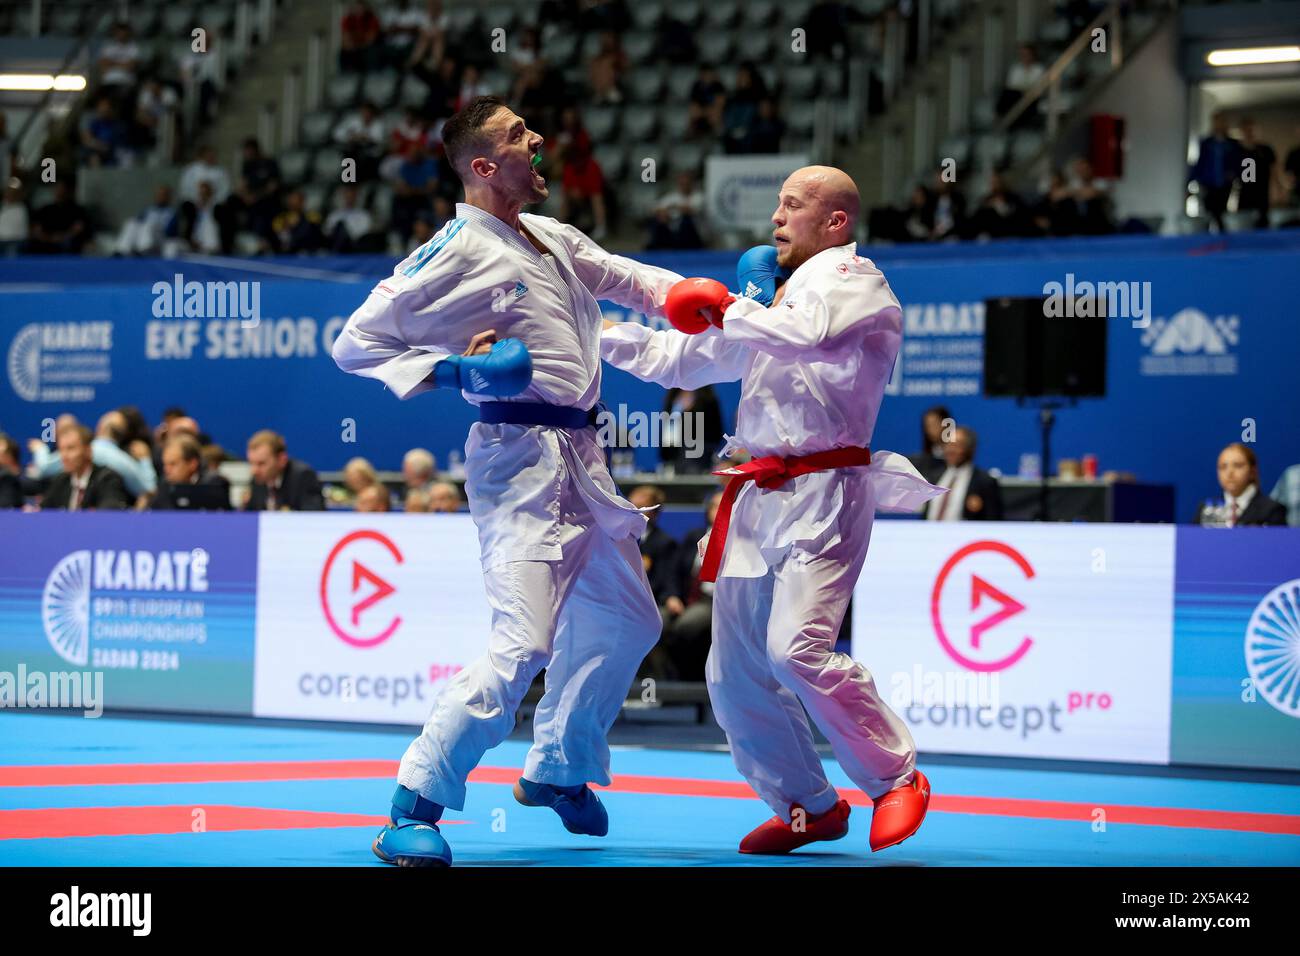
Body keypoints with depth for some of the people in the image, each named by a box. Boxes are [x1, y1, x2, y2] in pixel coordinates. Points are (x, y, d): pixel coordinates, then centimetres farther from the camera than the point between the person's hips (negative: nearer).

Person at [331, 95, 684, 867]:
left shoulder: (554, 240, 13)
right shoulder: (455, 254, -11)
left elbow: (630, 280, 22)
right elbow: (356, 344, -10)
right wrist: (454, 370, -20)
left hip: (581, 459, 9)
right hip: (519, 460, -9)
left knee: (626, 621, 21)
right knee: (523, 643, -19)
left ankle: (557, 771, 39)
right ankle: (413, 811, -13)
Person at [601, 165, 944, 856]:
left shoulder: (852, 280, -3)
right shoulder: (777, 291, 22)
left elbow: (802, 332, -26)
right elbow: (679, 359, 29)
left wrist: (729, 313, -11)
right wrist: (596, 331, 21)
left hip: (823, 494, -9)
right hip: (759, 499, 9)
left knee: (797, 647, -24)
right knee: (735, 673, 7)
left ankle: (898, 778, -7)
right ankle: (810, 807, 22)